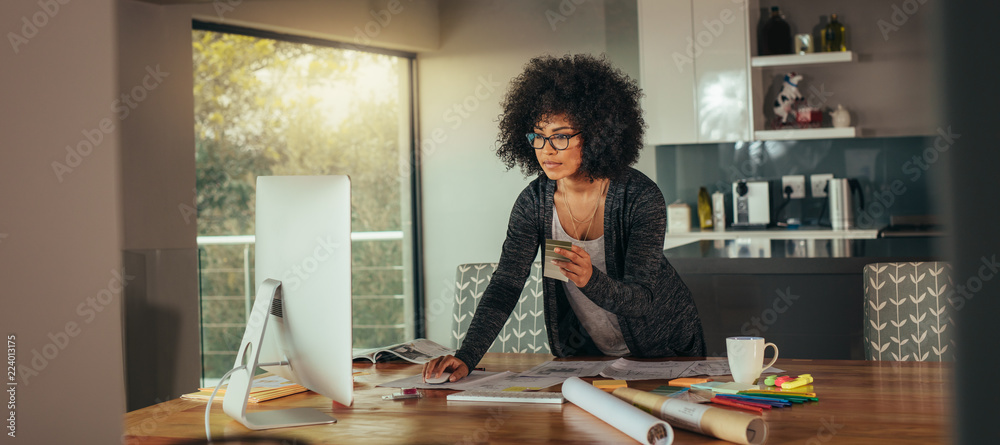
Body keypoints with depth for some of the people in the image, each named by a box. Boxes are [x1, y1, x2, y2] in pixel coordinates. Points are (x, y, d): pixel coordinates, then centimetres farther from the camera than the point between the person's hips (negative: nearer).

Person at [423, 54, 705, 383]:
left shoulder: (640, 197, -20)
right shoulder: (535, 201, -10)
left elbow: (641, 299, -25)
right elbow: (505, 286, -15)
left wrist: (591, 280, -47)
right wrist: (466, 357, -31)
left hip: (665, 350, -3)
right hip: (585, 353, 3)